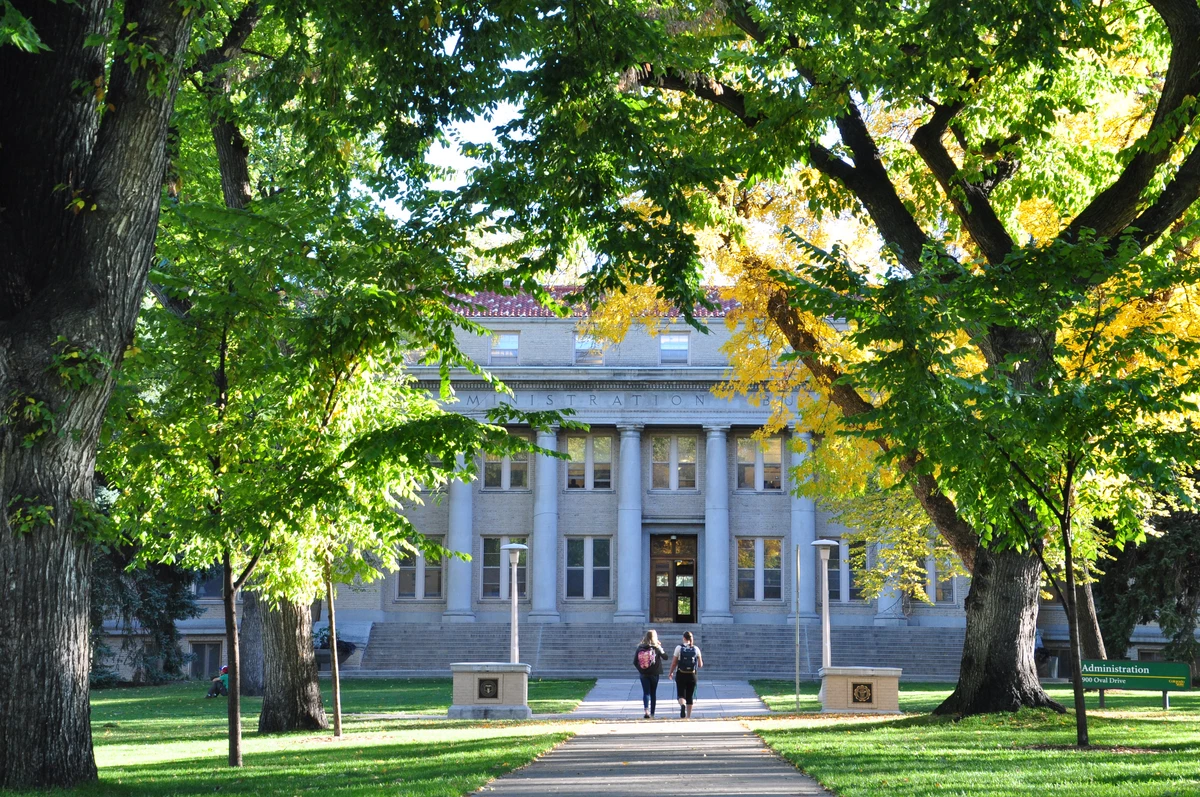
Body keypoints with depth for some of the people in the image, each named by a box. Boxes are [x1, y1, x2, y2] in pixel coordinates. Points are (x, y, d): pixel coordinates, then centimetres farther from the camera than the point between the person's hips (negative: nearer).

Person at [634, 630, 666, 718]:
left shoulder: (640, 648, -3)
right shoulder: (656, 648, -8)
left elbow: (635, 662, -3)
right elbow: (665, 656, 2)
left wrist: (640, 669, 10)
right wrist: (660, 647, 8)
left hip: (643, 674, 1)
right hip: (654, 674, -1)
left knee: (646, 692, 3)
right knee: (653, 693, 11)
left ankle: (646, 710, -20)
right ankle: (652, 714, 14)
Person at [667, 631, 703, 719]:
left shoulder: (679, 648, -6)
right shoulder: (696, 649, -1)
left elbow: (674, 663, -3)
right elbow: (700, 665, 3)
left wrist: (671, 673, 12)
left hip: (681, 675, -2)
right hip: (692, 675, 2)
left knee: (681, 695, 3)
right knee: (690, 696, 13)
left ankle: (682, 705, -30)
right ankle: (688, 716, 15)